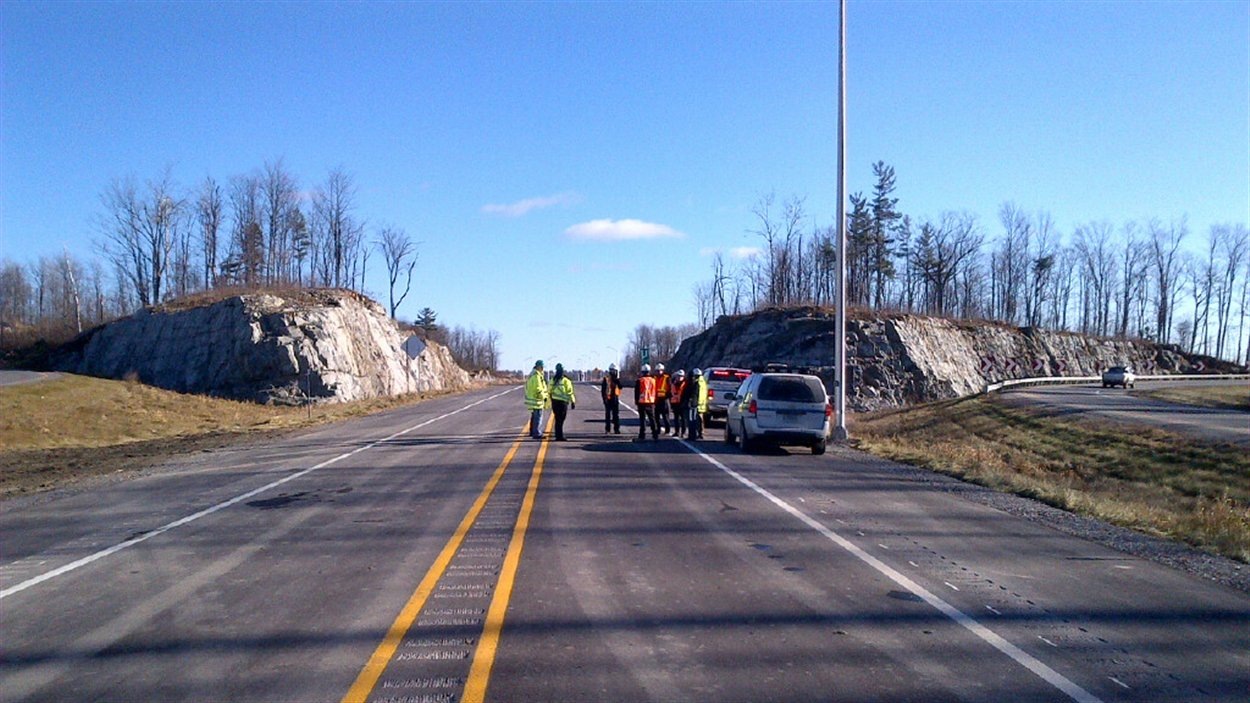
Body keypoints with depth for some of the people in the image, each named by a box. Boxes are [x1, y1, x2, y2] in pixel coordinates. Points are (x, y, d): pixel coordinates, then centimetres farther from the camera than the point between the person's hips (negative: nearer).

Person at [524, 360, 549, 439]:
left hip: (531, 398, 11)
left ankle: (532, 431, 32)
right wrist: (545, 396, -12)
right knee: (538, 416, -6)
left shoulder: (532, 374, 14)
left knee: (534, 416, 21)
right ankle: (537, 434, -5)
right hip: (536, 399, -11)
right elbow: (538, 389, -24)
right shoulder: (537, 376, -19)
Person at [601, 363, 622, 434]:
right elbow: (602, 390, -5)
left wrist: (617, 380, -15)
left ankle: (616, 428, 7)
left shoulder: (617, 379, 9)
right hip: (608, 399, -4)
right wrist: (604, 398, -11)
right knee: (608, 414, 3)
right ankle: (607, 429, 9)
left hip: (615, 398, 4)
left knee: (616, 414, 3)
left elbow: (620, 387, -6)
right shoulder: (606, 379, -4)